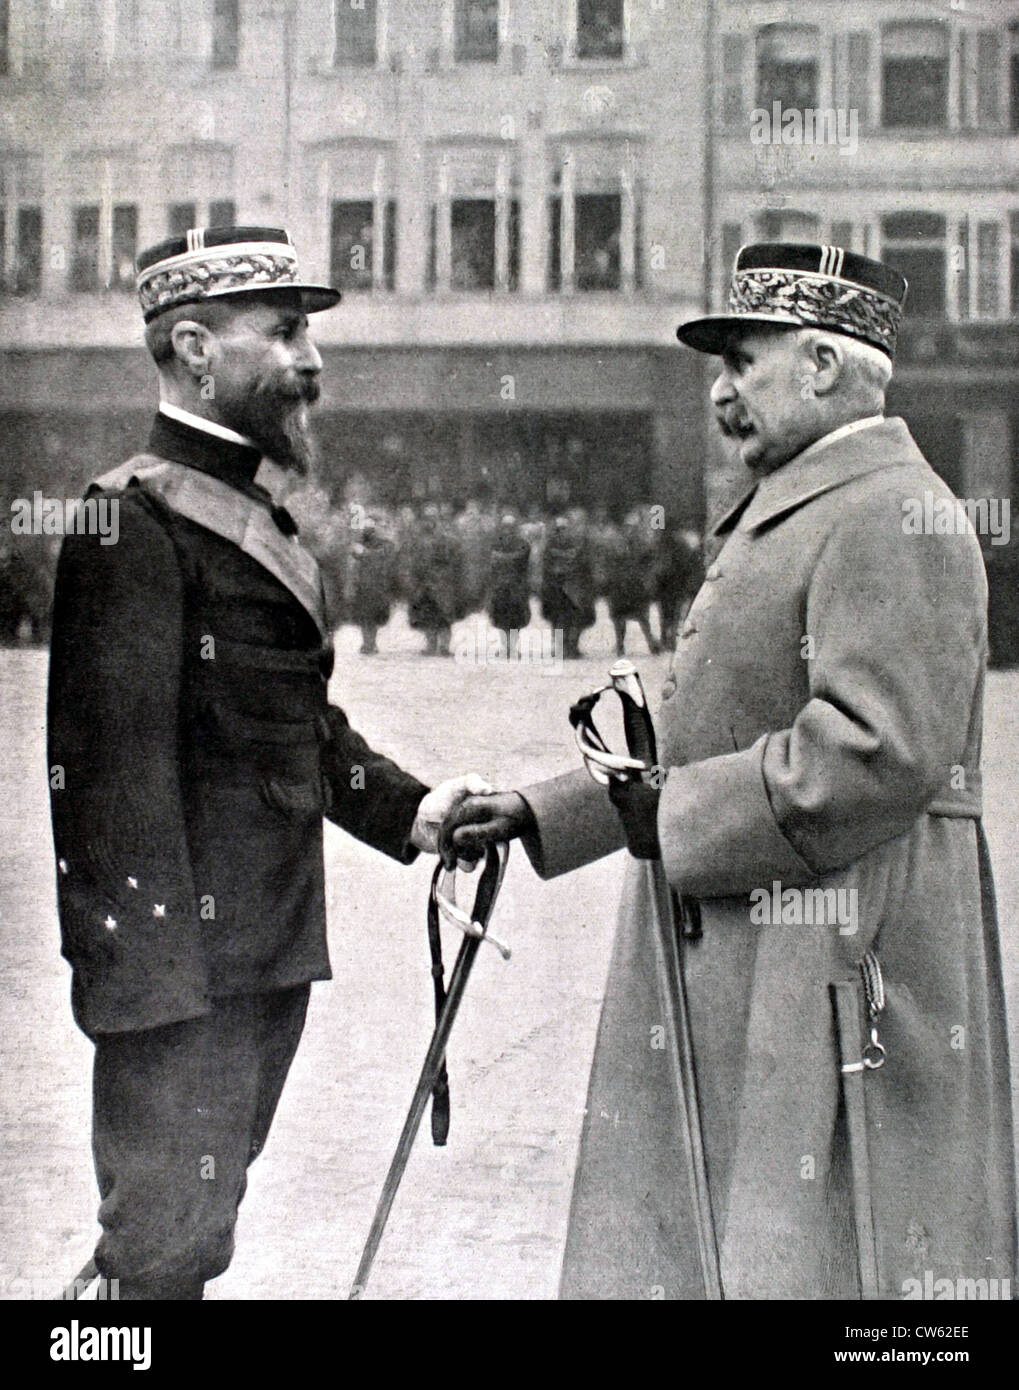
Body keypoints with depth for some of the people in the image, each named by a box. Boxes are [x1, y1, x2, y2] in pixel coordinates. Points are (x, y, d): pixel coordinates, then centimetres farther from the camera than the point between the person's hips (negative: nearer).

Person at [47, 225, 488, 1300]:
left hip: (272, 952, 9)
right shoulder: (133, 523, -15)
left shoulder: (260, 520, 17)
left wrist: (405, 809, 7)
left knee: (198, 1223, 18)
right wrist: (149, 979, -22)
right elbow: (113, 767, -20)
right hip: (183, 959, -9)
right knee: (166, 1248, -2)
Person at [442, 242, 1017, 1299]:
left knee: (807, 1258, -3)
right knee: (686, 1248, 13)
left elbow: (878, 755, -25)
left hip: (835, 984, -10)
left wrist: (674, 822, -17)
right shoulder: (783, 515, 20)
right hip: (728, 978, 10)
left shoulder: (891, 516, -13)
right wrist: (539, 814, 14)